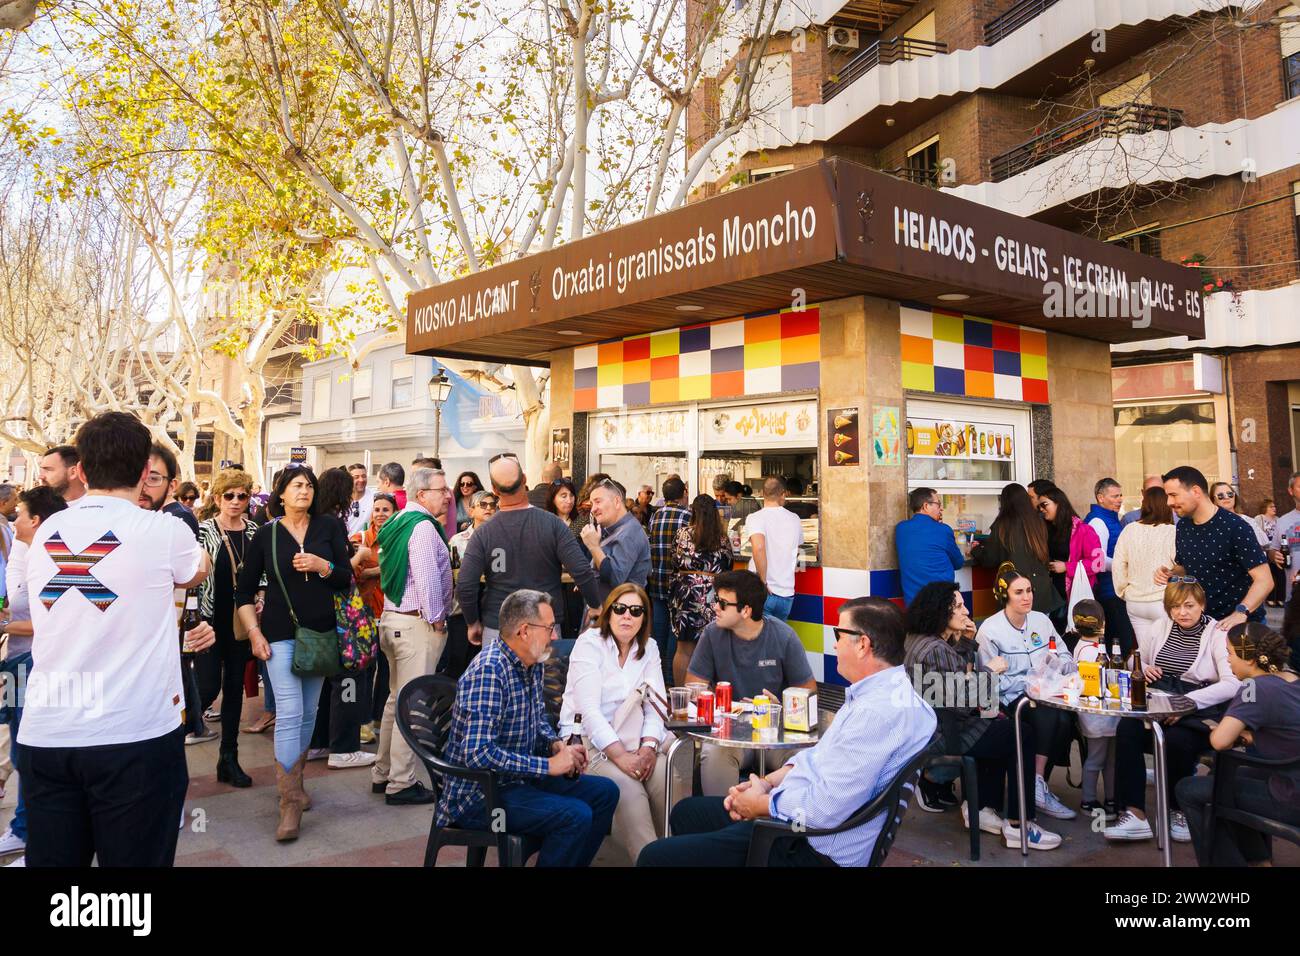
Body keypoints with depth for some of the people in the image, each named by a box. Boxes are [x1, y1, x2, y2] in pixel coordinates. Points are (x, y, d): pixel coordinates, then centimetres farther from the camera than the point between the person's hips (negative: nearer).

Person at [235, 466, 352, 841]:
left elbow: (346, 578, 2)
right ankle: (290, 802, -5)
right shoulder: (265, 535, -2)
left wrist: (322, 566, -16)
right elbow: (244, 591, 3)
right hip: (281, 634, -3)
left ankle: (294, 781, 31)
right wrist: (254, 632, -5)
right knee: (289, 713, -10)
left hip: (321, 632, 3)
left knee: (309, 712, 13)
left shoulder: (328, 527, 2)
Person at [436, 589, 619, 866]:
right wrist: (549, 765, -24)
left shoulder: (532, 664, 5)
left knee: (605, 792, 5)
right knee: (576, 816, -25)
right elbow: (478, 754, -31)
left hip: (519, 778, 10)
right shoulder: (489, 671, -24)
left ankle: (572, 862, 16)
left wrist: (557, 744, 0)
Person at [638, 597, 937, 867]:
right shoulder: (878, 692, 8)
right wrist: (768, 782, 2)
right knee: (686, 812, 24)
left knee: (655, 857, -9)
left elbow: (824, 809, -29)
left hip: (812, 850, -11)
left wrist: (761, 804, -12)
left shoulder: (881, 711, -27)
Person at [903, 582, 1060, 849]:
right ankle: (1018, 825, 2)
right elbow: (961, 703, -28)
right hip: (941, 736, -10)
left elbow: (959, 679, 13)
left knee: (1000, 727, 24)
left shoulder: (918, 639, 7)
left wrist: (966, 641, 2)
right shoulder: (936, 651, -25)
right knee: (1023, 736, -4)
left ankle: (982, 809, 23)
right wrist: (989, 670, -15)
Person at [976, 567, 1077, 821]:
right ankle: (1038, 785, -23)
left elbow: (1065, 655, 13)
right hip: (1011, 698, -5)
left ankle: (1038, 782, -14)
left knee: (1065, 719, -28)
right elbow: (994, 681, -9)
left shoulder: (1041, 620, 12)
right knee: (1050, 716, -33)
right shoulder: (990, 630, -6)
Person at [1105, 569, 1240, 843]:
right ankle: (1134, 815, -25)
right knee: (1127, 730, -26)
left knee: (1177, 740, -34)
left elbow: (1231, 684, -14)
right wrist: (1143, 668, 2)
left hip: (1200, 710, -4)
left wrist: (1188, 702, -25)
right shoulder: (1159, 629, 15)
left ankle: (1179, 812, -5)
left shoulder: (1218, 635, -2)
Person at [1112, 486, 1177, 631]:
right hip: (1163, 602, -4)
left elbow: (1118, 565, 3)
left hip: (1134, 602, 4)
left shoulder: (1129, 530, -1)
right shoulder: (1172, 532, -11)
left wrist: (1123, 592, 17)